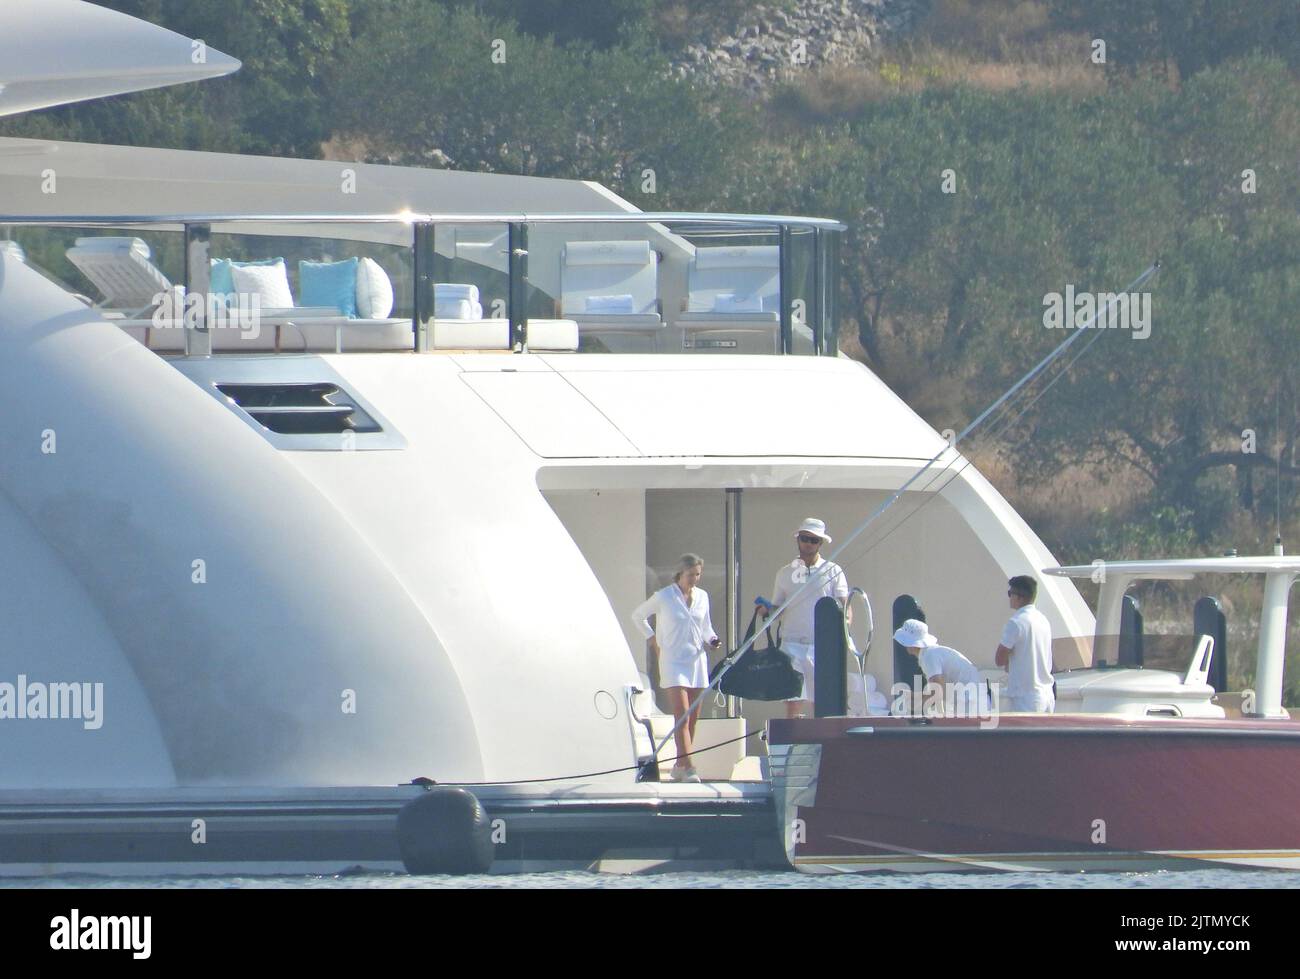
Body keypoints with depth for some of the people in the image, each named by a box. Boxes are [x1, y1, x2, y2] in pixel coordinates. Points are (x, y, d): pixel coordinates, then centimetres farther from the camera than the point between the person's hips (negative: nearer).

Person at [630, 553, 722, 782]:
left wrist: (711, 641, 1)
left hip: (697, 660, 5)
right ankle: (687, 767, -22)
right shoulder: (663, 597, -3)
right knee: (682, 716, -15)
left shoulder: (702, 597, 9)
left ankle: (679, 766, 15)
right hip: (673, 660, -5)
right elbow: (638, 615, 11)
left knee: (692, 720, 6)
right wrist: (652, 638, 4)